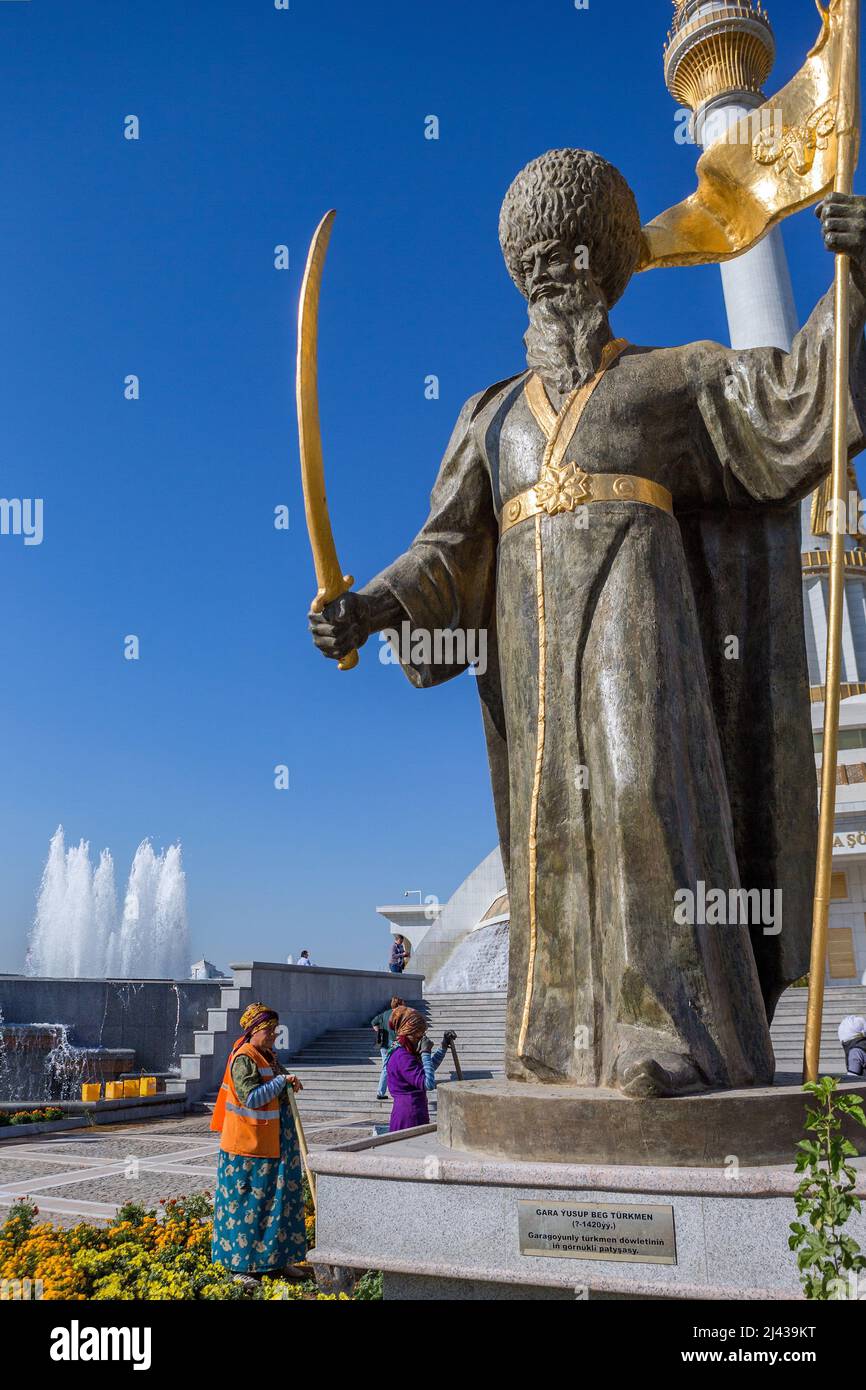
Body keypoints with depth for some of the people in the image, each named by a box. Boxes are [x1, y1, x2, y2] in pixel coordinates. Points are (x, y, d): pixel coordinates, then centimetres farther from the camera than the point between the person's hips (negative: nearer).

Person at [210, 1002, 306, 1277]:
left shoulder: (268, 1056, 11)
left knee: (279, 1198, 12)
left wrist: (288, 1085, 6)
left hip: (273, 1144, 9)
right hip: (248, 1145, -9)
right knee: (247, 1202, 1)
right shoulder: (243, 1059, -16)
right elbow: (251, 1097, -25)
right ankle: (239, 1263, 13)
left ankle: (276, 1258, 23)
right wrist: (282, 1081, -22)